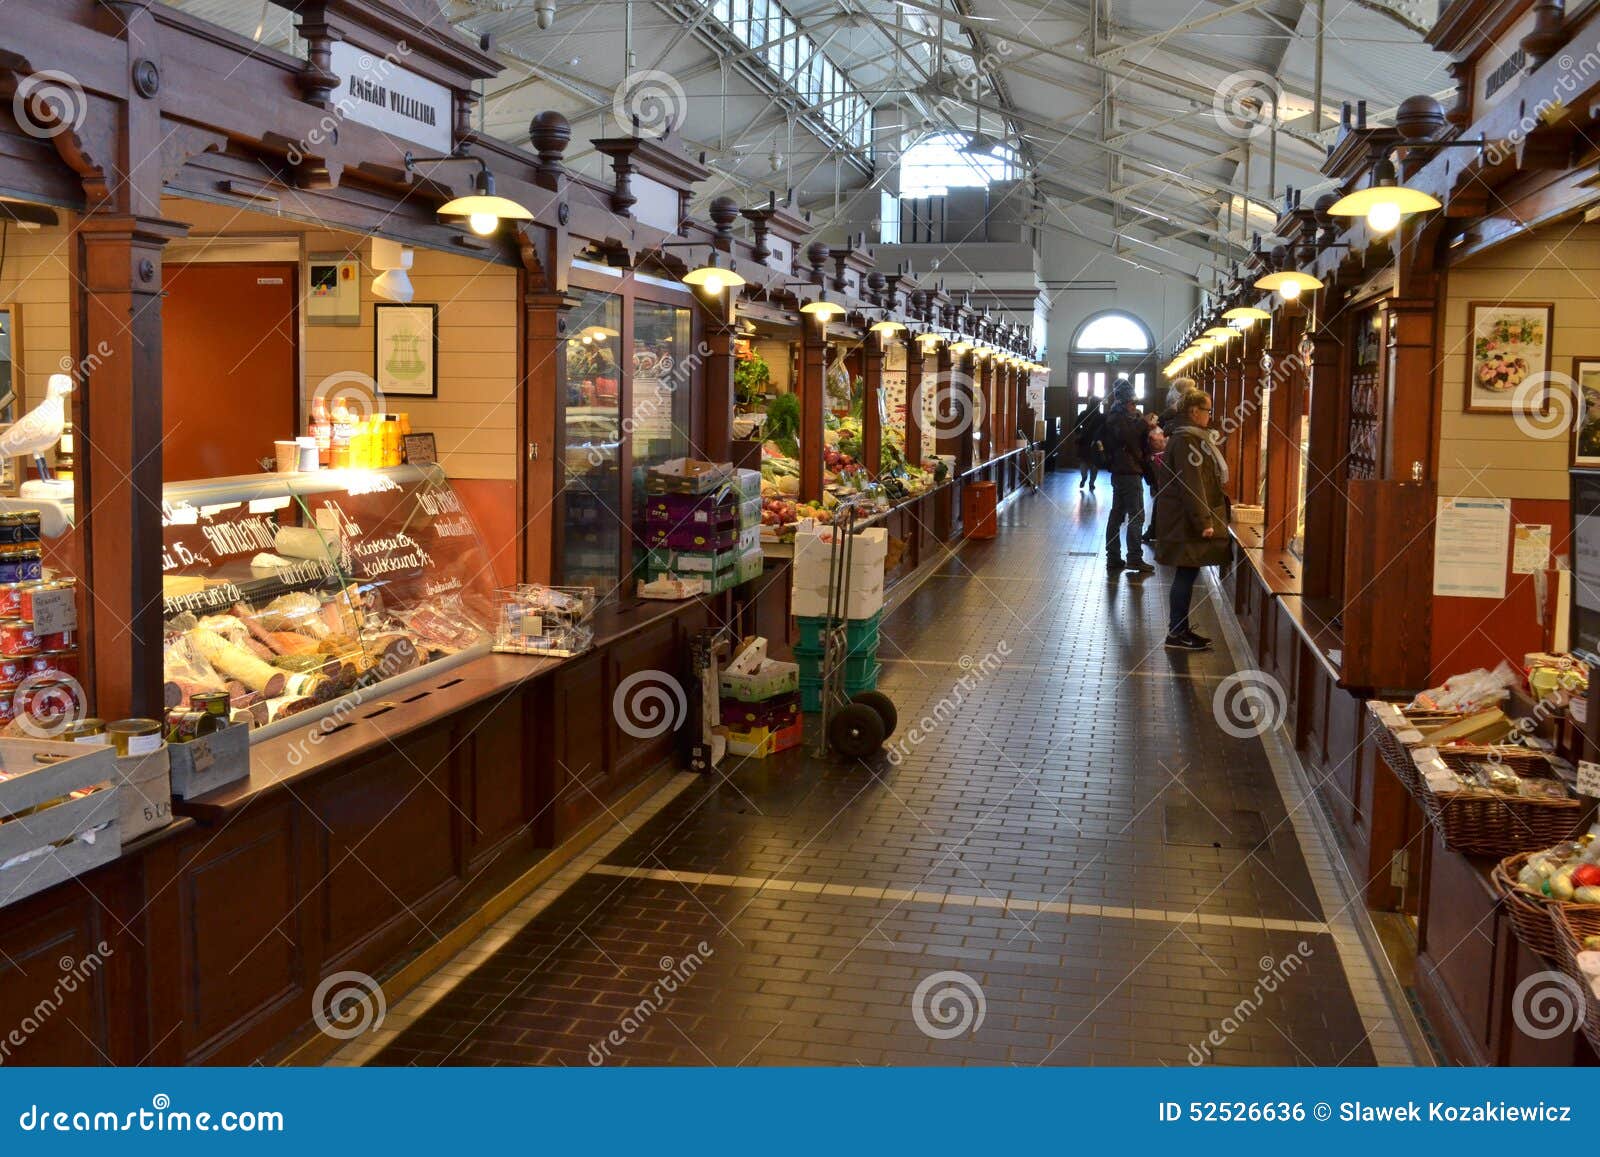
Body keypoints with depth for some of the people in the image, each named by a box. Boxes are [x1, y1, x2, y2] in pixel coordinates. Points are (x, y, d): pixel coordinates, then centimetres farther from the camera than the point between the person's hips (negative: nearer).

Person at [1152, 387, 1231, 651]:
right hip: (1187, 521, -10)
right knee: (1186, 575, -5)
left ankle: (1180, 629, 19)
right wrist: (1203, 522, -23)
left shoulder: (1192, 436, 16)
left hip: (1188, 520, 10)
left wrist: (1207, 518, 24)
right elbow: (1191, 484, -22)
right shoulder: (1186, 439, -17)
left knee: (1186, 575, 13)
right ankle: (1176, 634, 1)